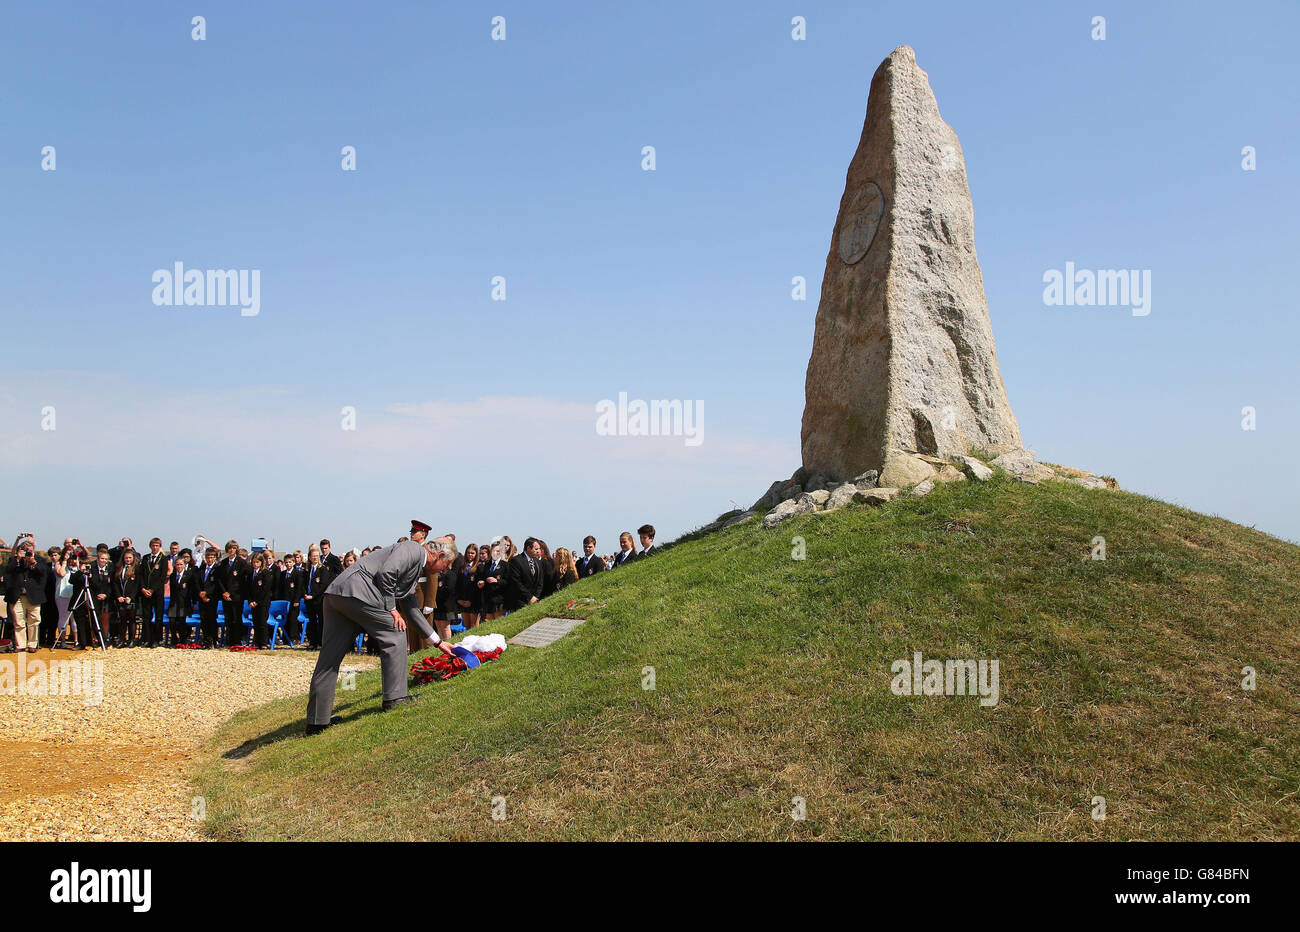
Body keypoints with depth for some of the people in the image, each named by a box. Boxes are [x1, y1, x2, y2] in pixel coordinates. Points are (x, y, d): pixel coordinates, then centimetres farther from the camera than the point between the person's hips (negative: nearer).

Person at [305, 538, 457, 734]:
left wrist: (438, 641, 40)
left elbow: (412, 610, 38)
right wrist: (391, 609, -6)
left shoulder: (416, 571, 30)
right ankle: (394, 697, 3)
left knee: (329, 660, 9)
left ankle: (317, 720, 12)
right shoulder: (413, 549, 2)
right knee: (394, 633, 0)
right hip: (356, 591, -10)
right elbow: (386, 573, -14)